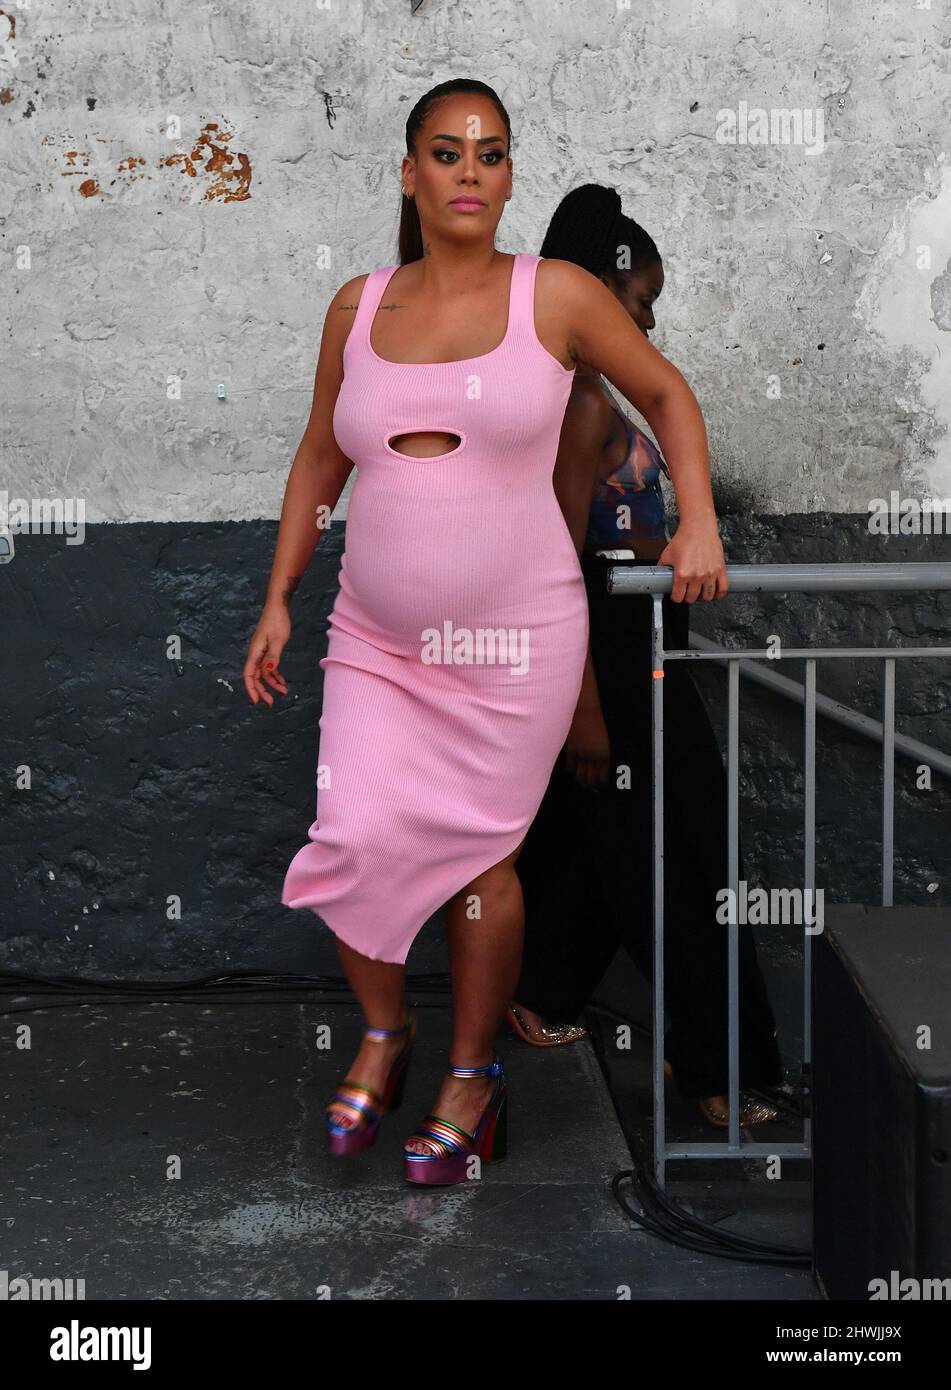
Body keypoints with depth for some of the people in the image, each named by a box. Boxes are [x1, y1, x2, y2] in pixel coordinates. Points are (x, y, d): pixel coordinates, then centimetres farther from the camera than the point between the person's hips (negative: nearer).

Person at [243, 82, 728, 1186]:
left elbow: (666, 393, 9)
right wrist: (278, 599, 12)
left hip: (514, 640, -3)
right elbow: (319, 458, 15)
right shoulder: (359, 306, 6)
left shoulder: (557, 297, -4)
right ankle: (383, 1032, 21)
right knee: (354, 839, -8)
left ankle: (472, 1074, 24)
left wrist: (698, 522, -3)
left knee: (477, 855, 2)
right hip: (376, 641, 3)